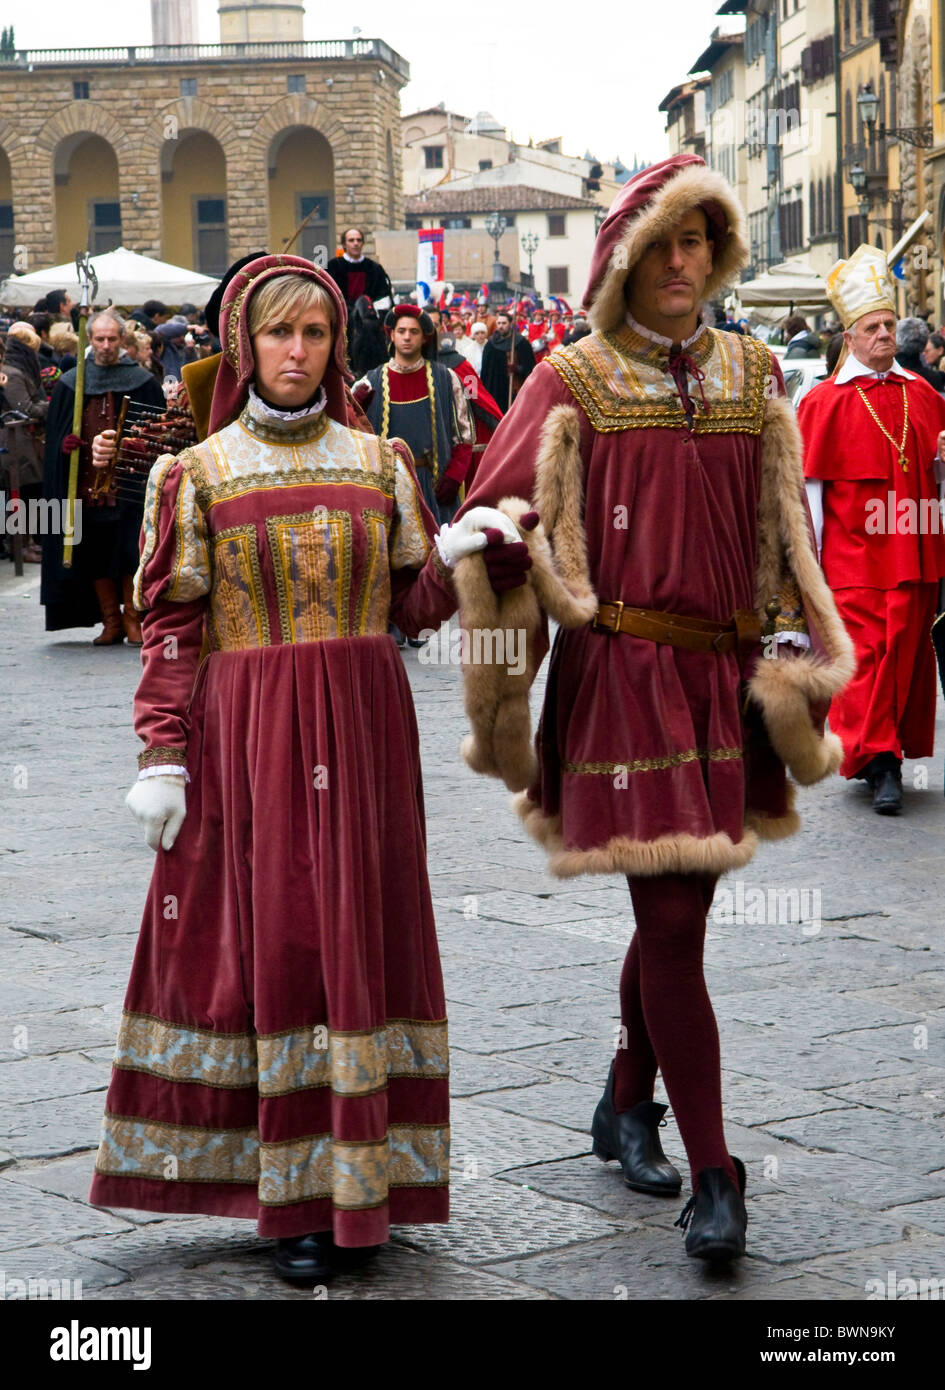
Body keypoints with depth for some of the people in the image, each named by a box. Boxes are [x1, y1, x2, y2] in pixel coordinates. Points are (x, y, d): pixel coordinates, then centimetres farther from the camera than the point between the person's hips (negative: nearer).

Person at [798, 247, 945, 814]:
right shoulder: (826, 402, -1)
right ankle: (878, 758, -8)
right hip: (854, 554, -4)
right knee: (865, 650, -8)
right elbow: (808, 484, -2)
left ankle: (886, 752, 18)